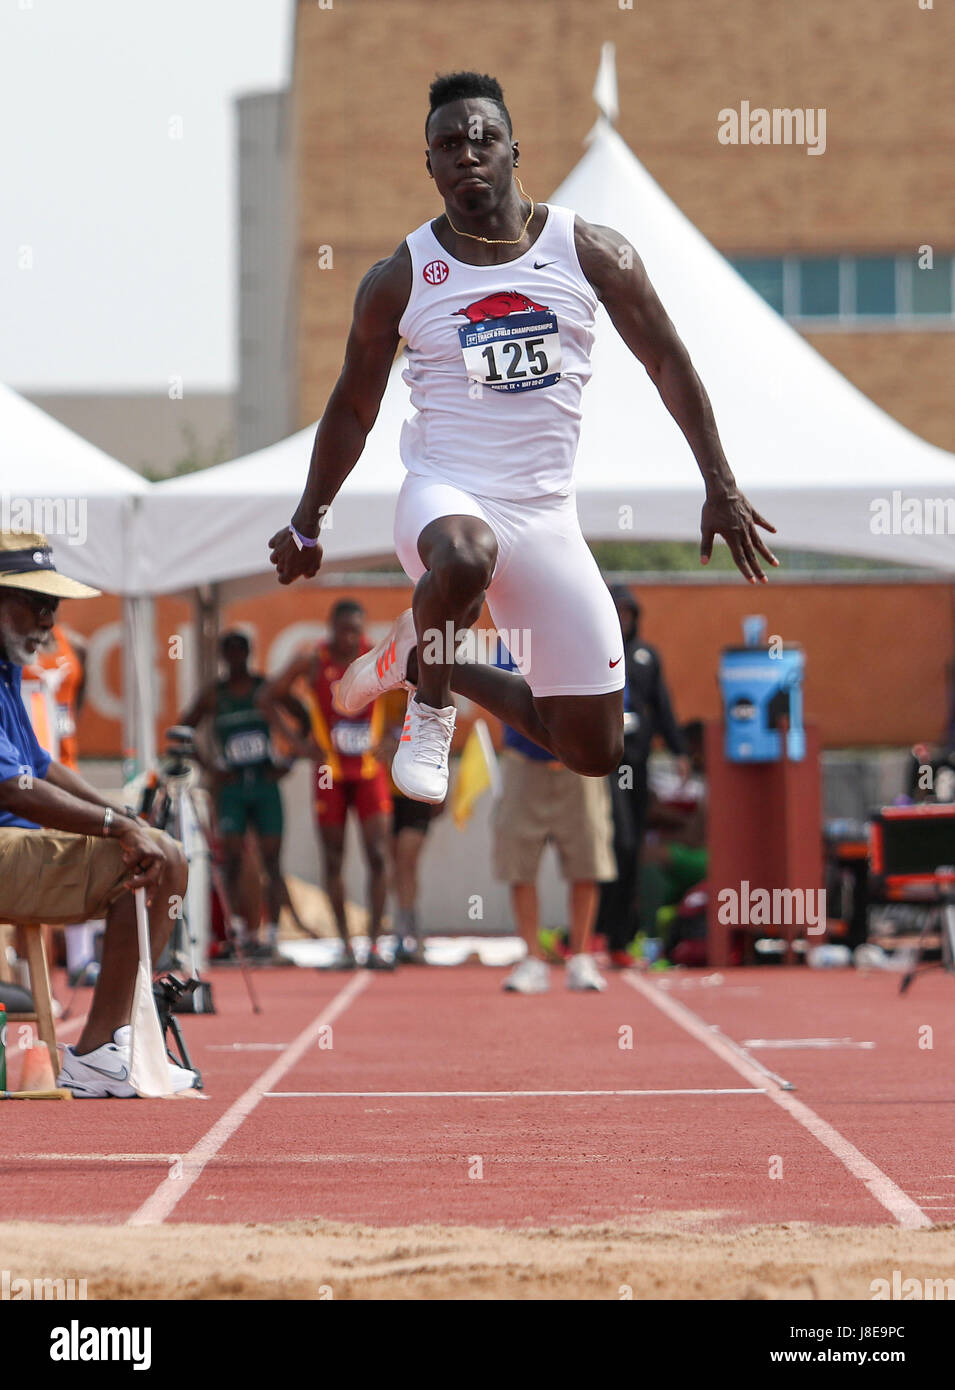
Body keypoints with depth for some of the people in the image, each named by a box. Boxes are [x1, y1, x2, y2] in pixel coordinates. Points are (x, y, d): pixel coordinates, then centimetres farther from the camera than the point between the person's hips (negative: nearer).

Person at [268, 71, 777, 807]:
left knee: (596, 752, 3)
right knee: (465, 554, -44)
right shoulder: (398, 280, -3)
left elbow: (667, 362, 7)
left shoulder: (589, 251, -2)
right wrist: (308, 526, 16)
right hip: (445, 496, -3)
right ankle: (430, 706, -12)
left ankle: (432, 664, 27)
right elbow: (354, 407, 10)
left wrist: (721, 488, 4)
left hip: (548, 512, 3)